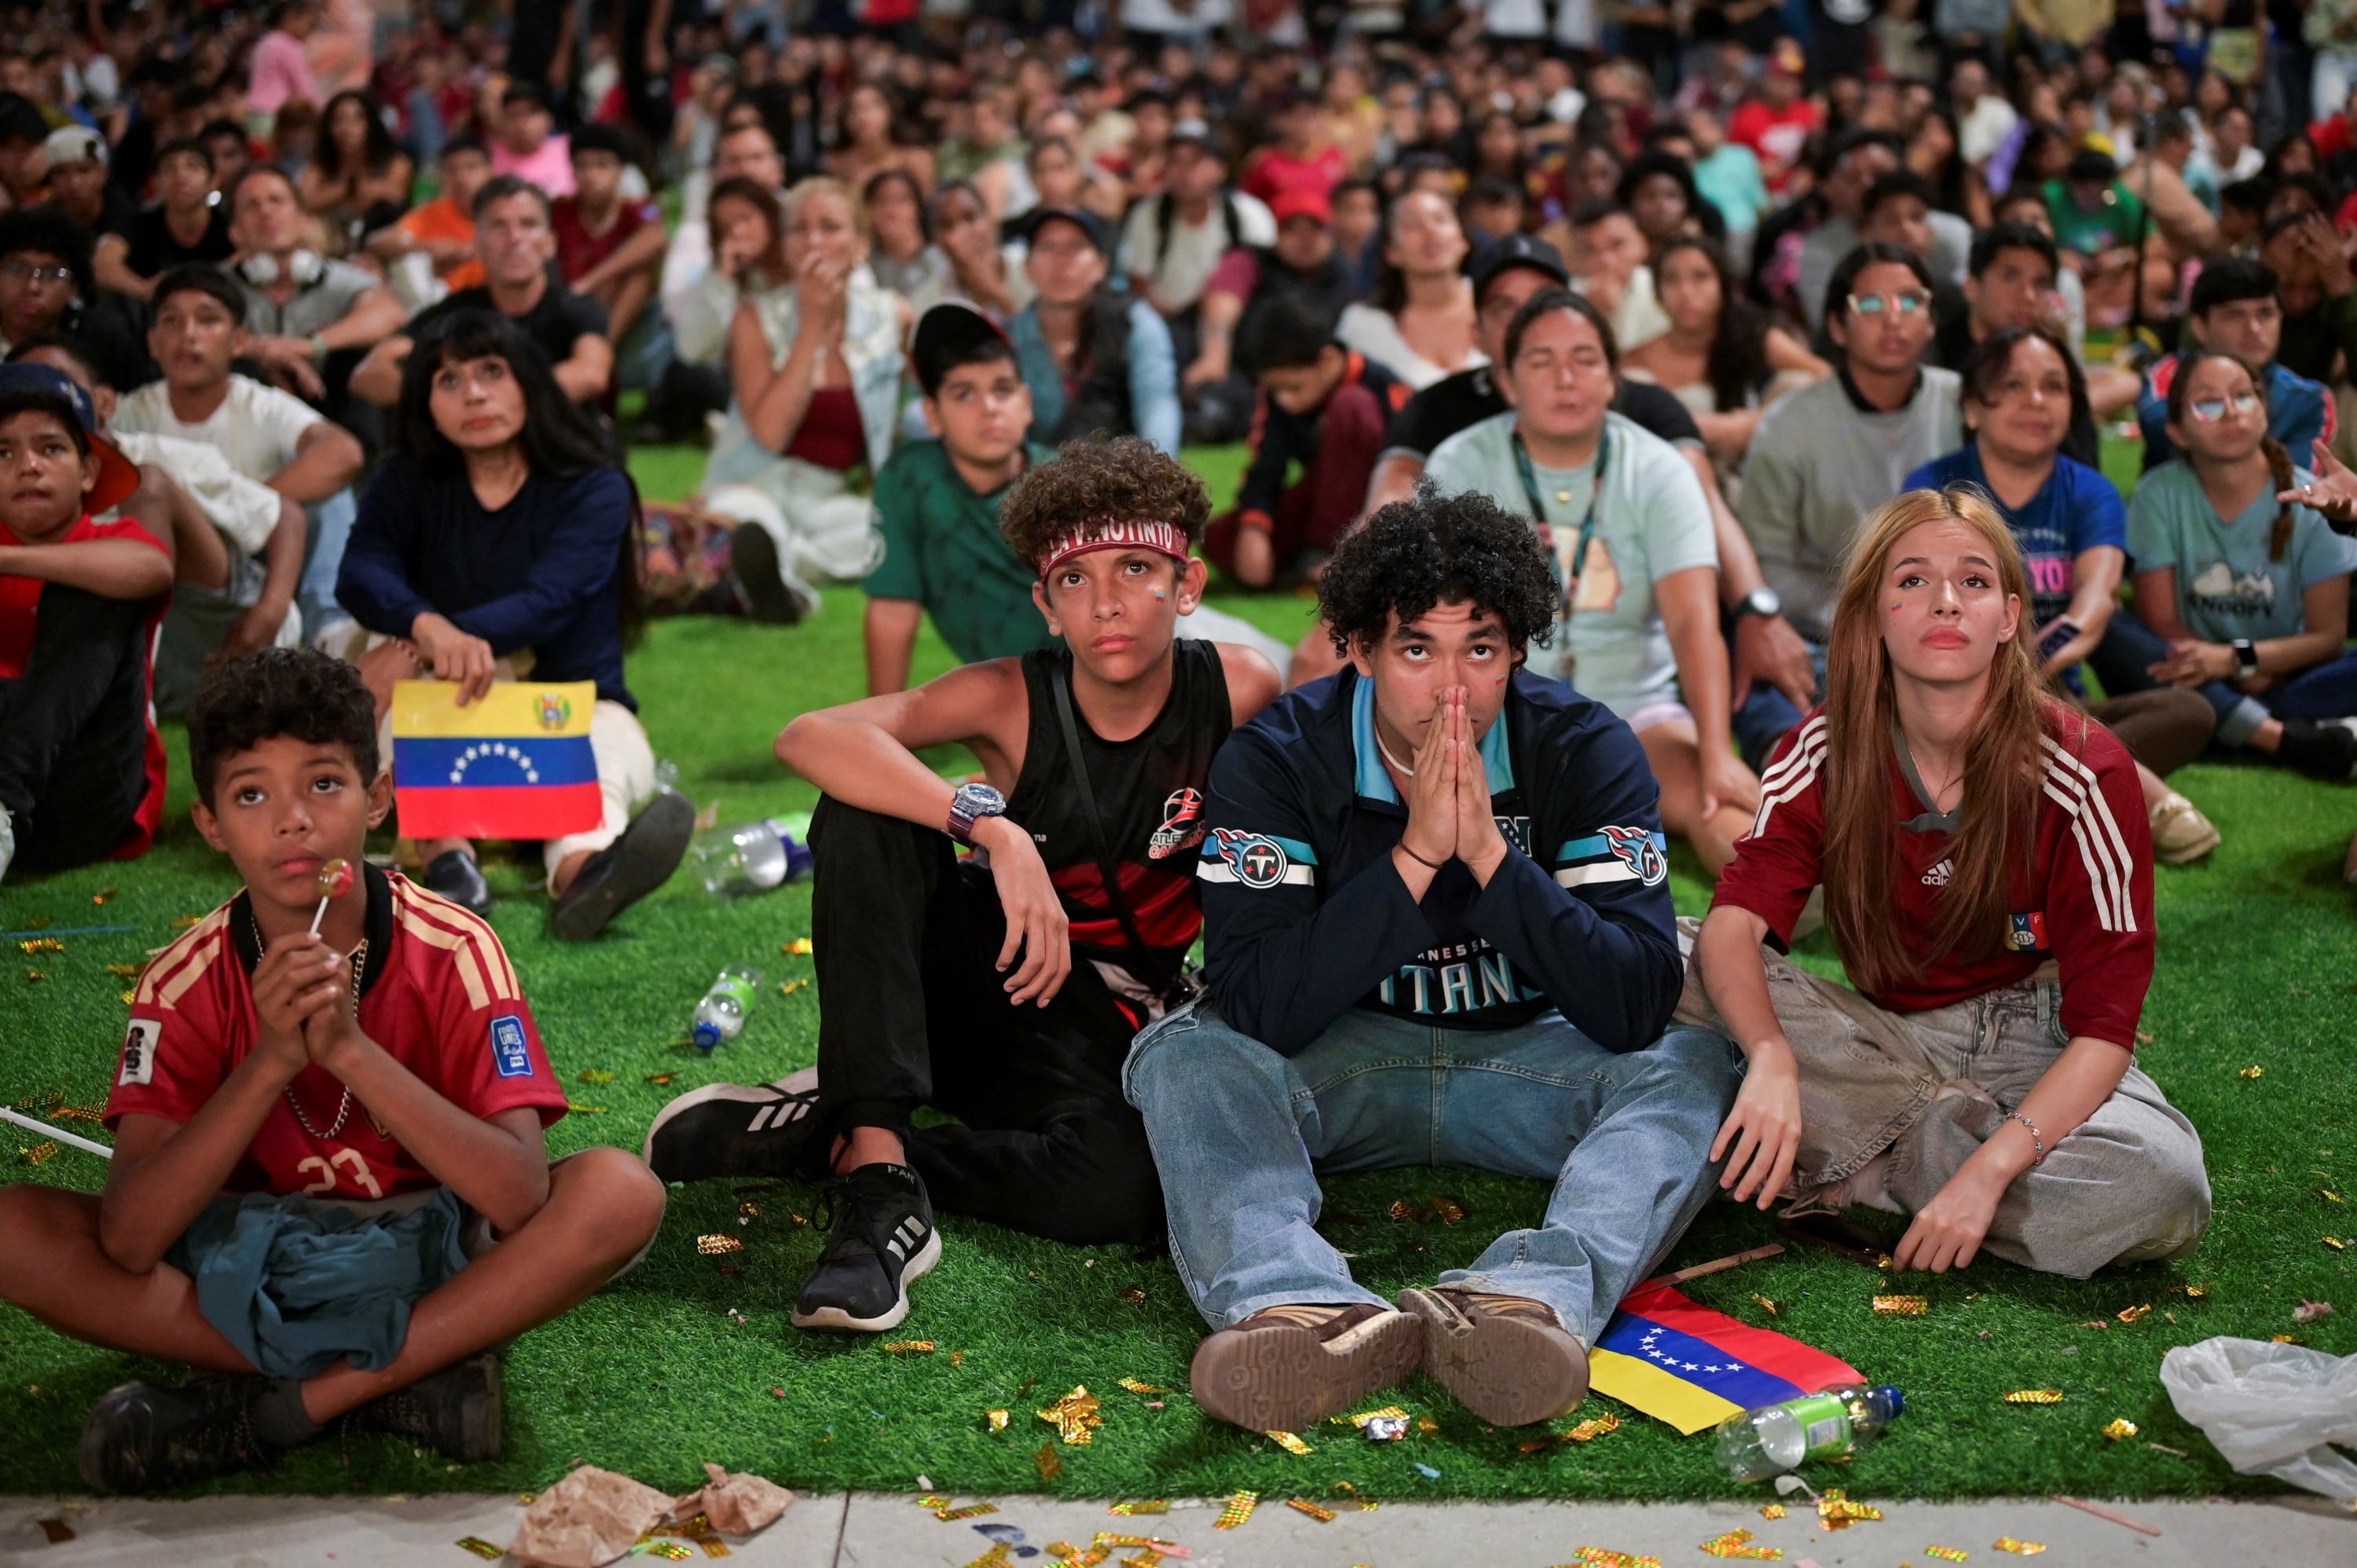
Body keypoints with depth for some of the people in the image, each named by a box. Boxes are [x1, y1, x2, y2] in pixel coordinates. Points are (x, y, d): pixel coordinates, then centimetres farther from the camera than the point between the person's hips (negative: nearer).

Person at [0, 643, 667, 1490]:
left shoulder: (452, 951, -15)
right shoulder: (187, 981, -10)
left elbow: (522, 1200, -27)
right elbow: (127, 1240, -21)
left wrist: (348, 1047, -34)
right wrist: (271, 1061, -33)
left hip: (426, 1261, -1)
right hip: (247, 1265, 2)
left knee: (620, 1190, -29)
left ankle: (282, 1405, -24)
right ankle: (409, 1379, -23)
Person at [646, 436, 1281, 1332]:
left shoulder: (1240, 693, -13)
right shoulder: (1013, 698, -16)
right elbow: (810, 738, -32)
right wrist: (996, 829, -43)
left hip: (1097, 1037, 0)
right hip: (982, 981, 1)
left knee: (1122, 1188, -36)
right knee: (869, 813, -28)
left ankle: (830, 1136, -15)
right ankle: (879, 1175, -33)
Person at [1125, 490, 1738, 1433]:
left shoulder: (1586, 751, -11)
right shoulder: (1276, 760, -13)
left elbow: (1637, 1007, -20)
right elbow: (1257, 1008, -24)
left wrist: (1489, 853, -29)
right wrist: (1415, 858, -30)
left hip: (1527, 1058, 1)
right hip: (1336, 1071, 0)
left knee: (1692, 1063, -26)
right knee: (1181, 1054, -26)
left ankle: (1532, 1296, -52)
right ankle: (1298, 1307, -53)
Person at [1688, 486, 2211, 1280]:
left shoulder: (2082, 772, -16)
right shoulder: (1826, 752, -7)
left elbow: (2105, 1024, -19)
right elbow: (1735, 921, -20)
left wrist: (1986, 1172, -32)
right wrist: (1772, 1059, -42)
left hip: (2031, 1050, -1)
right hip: (1886, 1040, 2)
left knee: (2162, 1186, -34)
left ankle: (1859, 1168, -17)